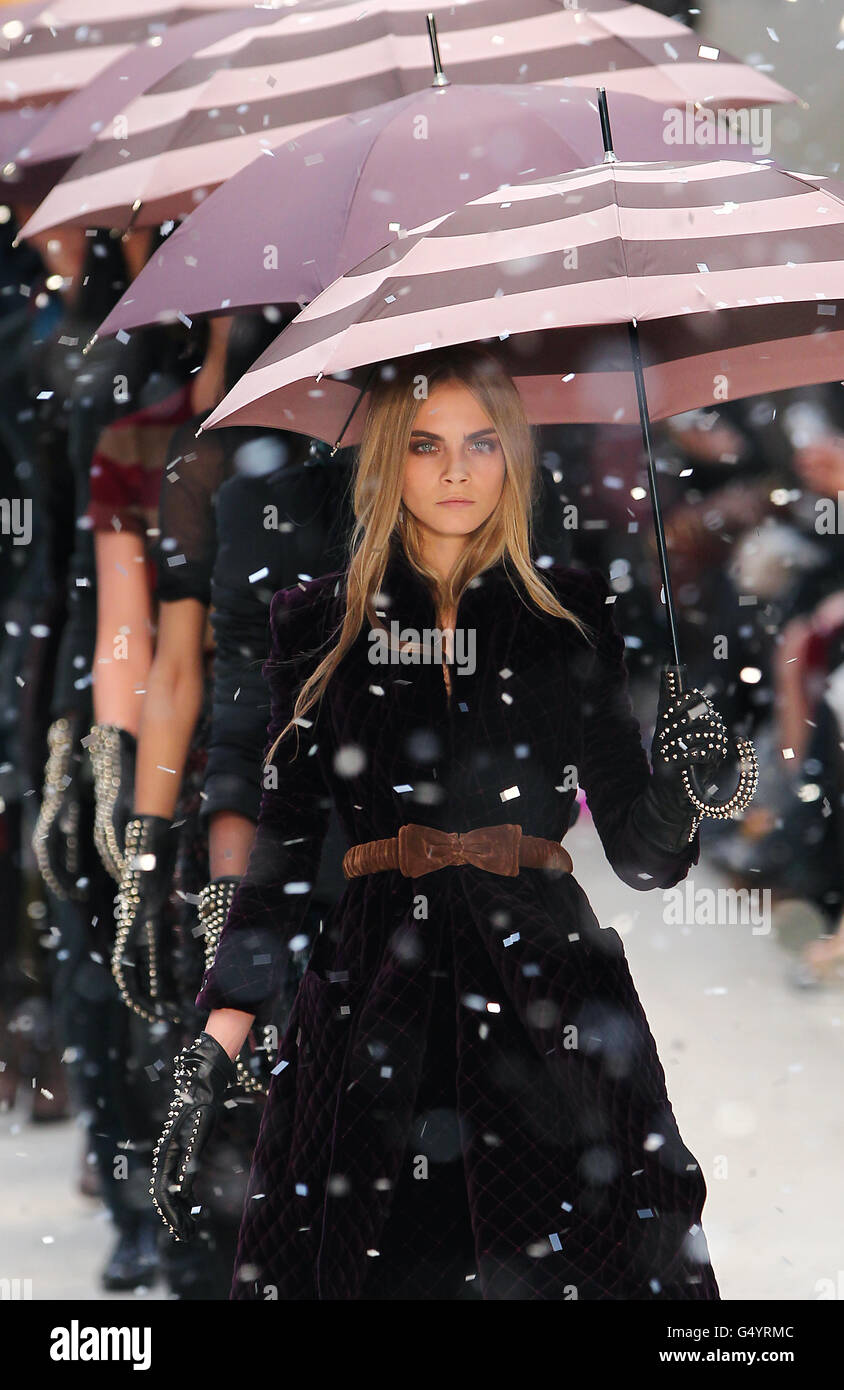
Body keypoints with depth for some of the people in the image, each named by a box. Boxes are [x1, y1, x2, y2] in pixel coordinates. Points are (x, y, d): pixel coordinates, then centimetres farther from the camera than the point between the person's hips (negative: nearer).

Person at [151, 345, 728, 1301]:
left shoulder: (571, 619, 9)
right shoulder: (322, 626, 9)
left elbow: (640, 854, 8)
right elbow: (282, 849, 7)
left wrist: (680, 786, -14)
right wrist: (212, 1053, -2)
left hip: (550, 1004, 0)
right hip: (372, 1000, 0)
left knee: (556, 1266, -6)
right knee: (381, 1259, -3)